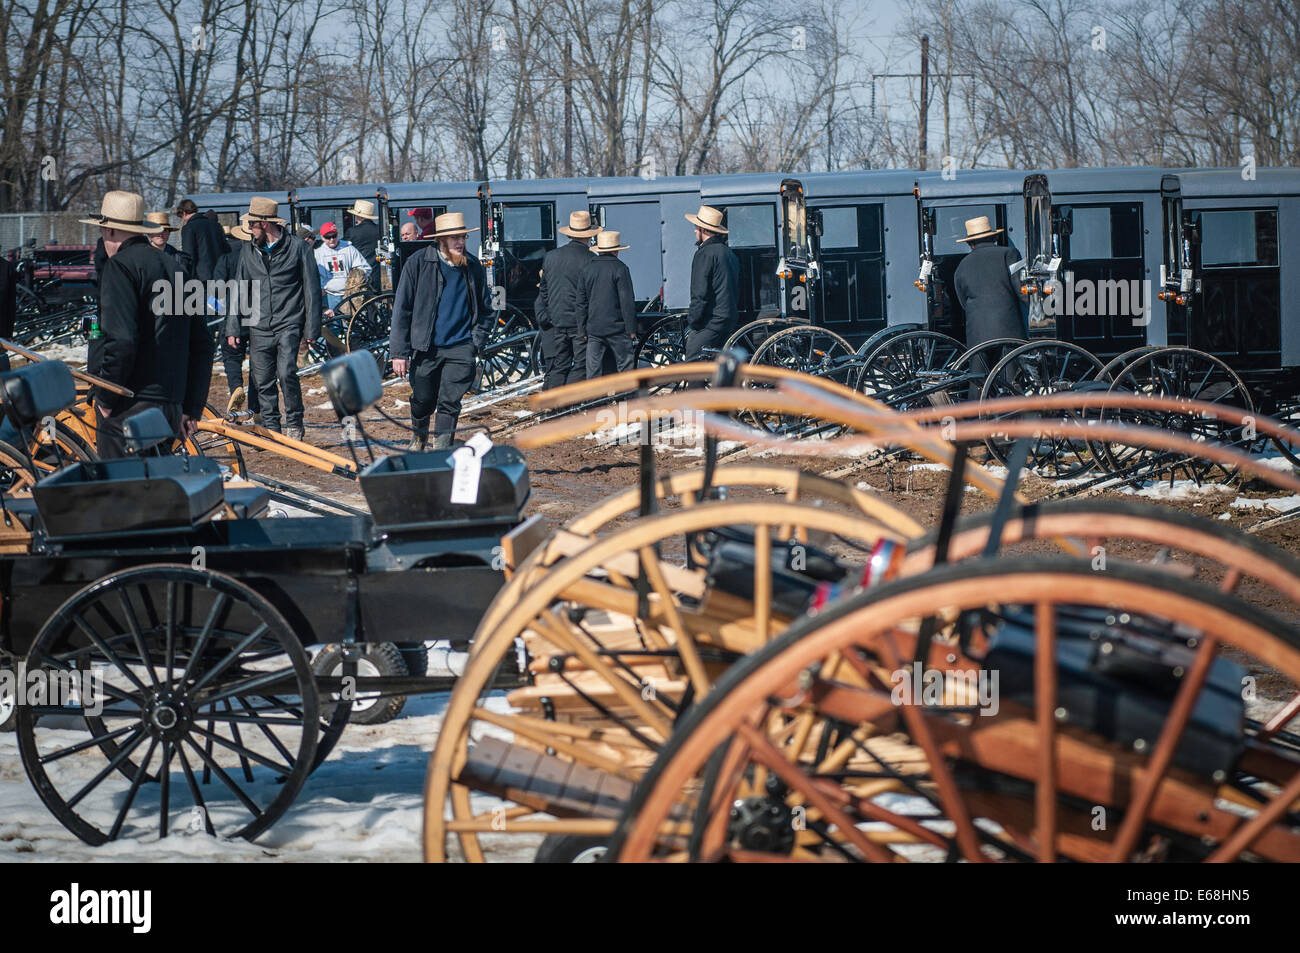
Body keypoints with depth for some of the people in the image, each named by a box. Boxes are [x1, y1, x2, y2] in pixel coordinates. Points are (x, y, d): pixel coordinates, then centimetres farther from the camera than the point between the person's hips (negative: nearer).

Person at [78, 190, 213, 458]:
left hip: (128, 408, -8)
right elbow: (202, 345, 18)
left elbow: (120, 342, -19)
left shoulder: (121, 266, -8)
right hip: (171, 404, 8)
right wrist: (192, 408, 21)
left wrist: (105, 398, -8)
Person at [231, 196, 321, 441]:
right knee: (263, 382, 4)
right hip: (259, 327, 4)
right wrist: (233, 328, 9)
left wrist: (311, 330, -3)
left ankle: (294, 424, -3)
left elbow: (312, 290, 2)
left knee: (286, 373, -19)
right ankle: (271, 428, 16)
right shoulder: (248, 251, 12)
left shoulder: (298, 248, 0)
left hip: (289, 325, -4)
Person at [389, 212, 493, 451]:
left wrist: (476, 343, 4)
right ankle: (419, 436, 41)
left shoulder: (473, 267, 3)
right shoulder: (418, 264, -5)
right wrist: (399, 352, -7)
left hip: (460, 348, 1)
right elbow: (401, 309, -3)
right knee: (422, 400, 11)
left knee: (450, 403, -7)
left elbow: (485, 309, 15)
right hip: (425, 348, -1)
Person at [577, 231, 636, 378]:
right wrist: (631, 330, -6)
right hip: (617, 328, -4)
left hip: (594, 329, 4)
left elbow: (581, 303, 11)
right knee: (625, 367, 3)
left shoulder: (587, 269, 8)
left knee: (593, 371, 4)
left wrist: (582, 328, 18)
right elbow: (627, 301, -9)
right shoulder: (620, 268, -7)